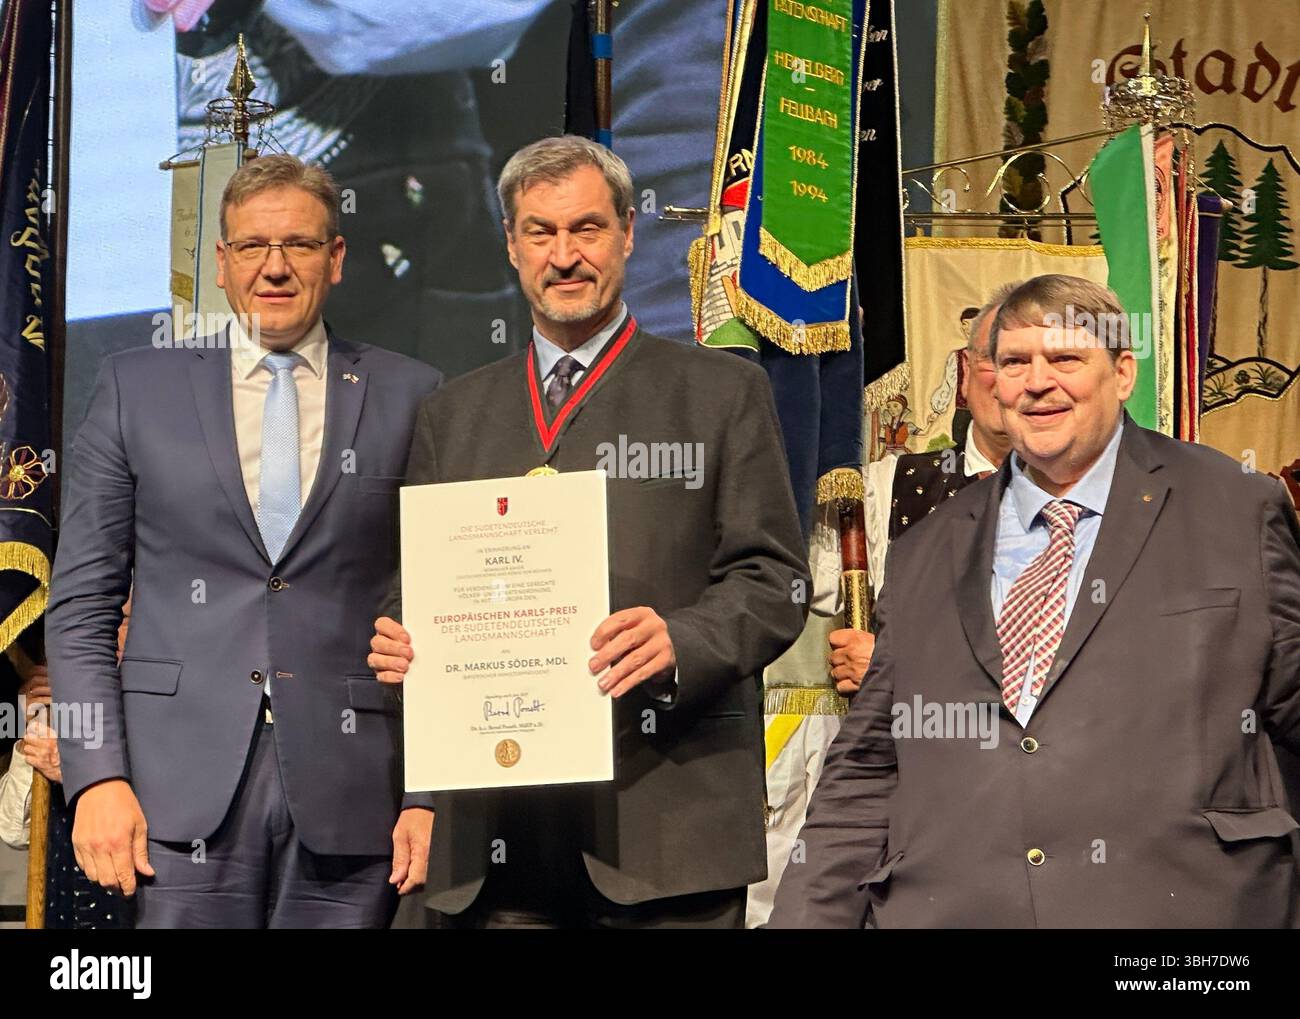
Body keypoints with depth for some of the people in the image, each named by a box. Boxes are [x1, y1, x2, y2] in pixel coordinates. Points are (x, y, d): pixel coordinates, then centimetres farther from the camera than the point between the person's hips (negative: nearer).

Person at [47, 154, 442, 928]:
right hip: (183, 789, 0)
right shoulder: (138, 388, 9)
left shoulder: (409, 396, 7)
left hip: (350, 796, 0)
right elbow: (82, 602, 7)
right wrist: (97, 776, -3)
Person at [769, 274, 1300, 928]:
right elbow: (864, 776, 13)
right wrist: (806, 919, 4)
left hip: (1174, 904, -3)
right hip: (941, 909, 4)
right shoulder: (922, 559, 14)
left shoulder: (1237, 510, 6)